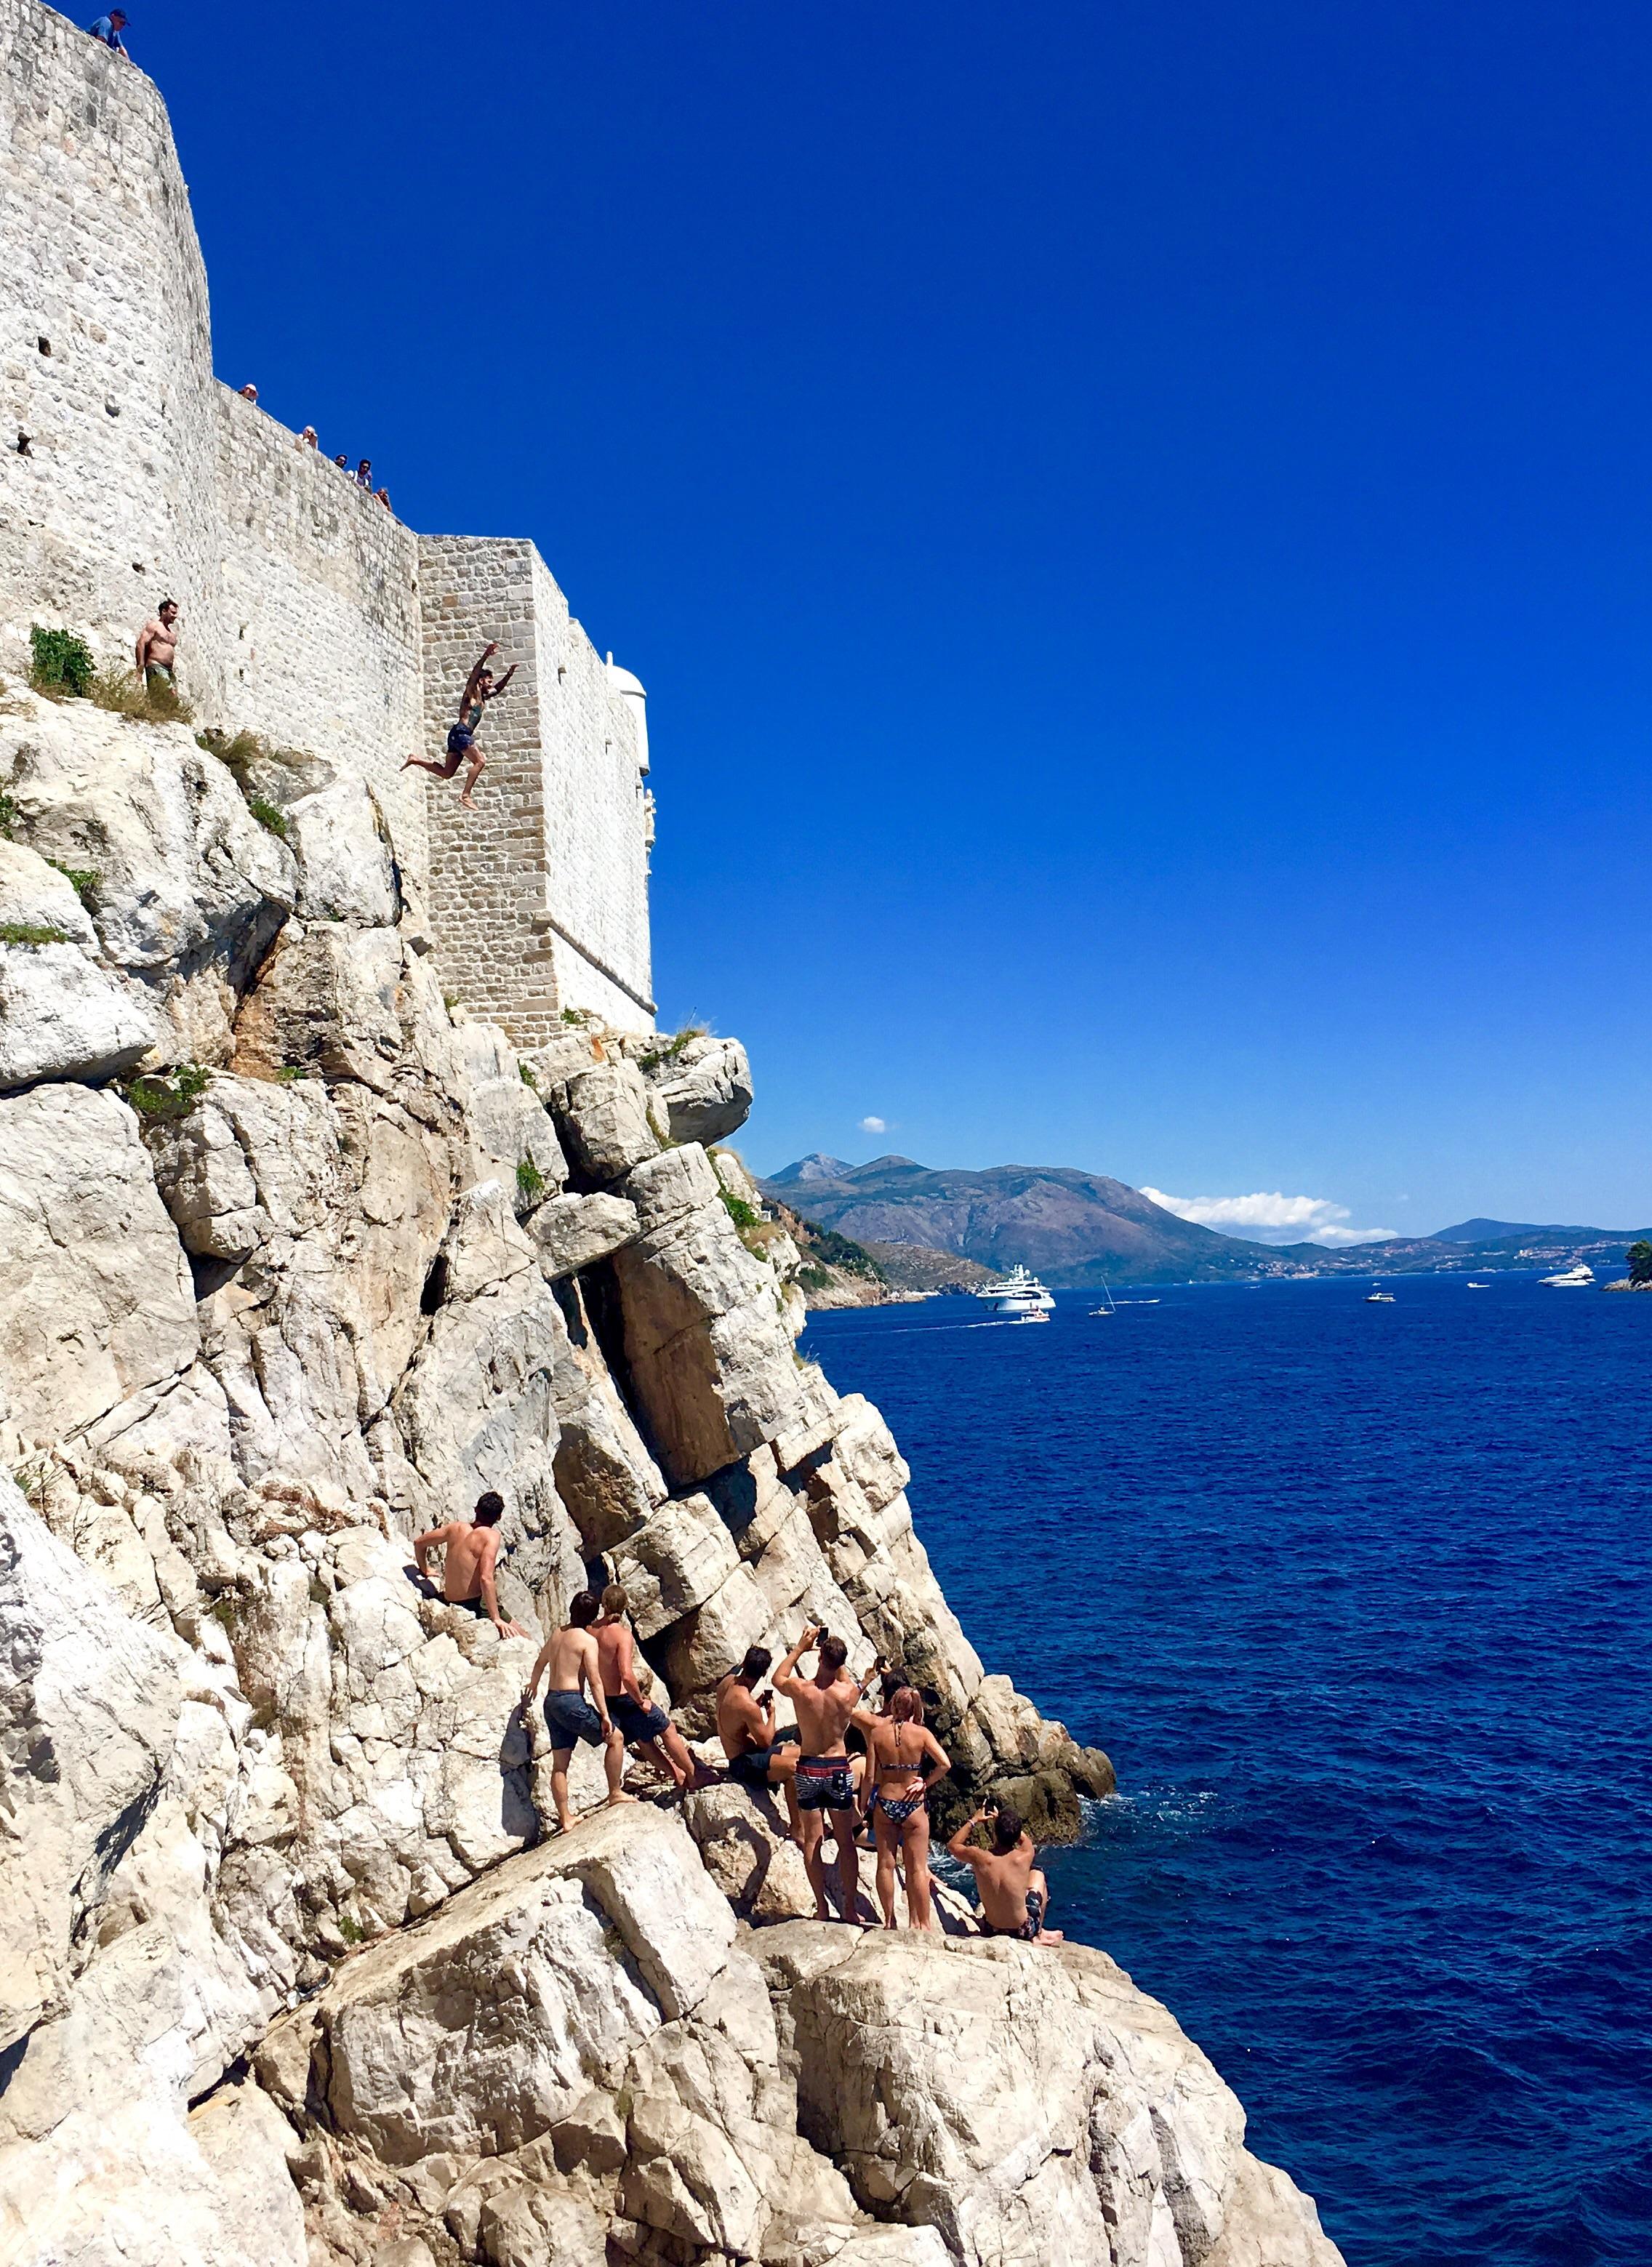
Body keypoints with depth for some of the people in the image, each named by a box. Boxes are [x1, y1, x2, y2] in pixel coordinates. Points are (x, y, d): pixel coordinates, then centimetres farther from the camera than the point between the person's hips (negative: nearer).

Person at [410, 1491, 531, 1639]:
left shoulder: (456, 1528, 3)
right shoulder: (491, 1536, -15)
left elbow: (419, 1542, 15)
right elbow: (486, 1578, -26)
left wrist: (424, 1570, 33)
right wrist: (496, 1619, -25)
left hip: (450, 1604, 7)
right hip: (475, 1606, -7)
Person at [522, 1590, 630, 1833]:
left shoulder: (557, 1635, 13)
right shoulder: (587, 1640, -9)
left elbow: (540, 1664, 30)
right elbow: (595, 1681, -14)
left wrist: (532, 1688, 48)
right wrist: (604, 1715, -11)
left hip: (551, 1701, 8)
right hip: (571, 1701, -8)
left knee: (560, 1763, 10)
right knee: (616, 1737, 6)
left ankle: (565, 1817, 15)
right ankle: (615, 1794, 9)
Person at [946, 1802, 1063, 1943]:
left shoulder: (979, 1858, -21)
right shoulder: (1023, 1858, -23)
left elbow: (952, 1845, 2)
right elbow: (1025, 1839, 5)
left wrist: (973, 1821, 8)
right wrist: (1003, 1821, 13)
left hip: (991, 1931, 1)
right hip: (1024, 1932, -1)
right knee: (1037, 1874, 22)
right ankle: (1038, 1934, 30)